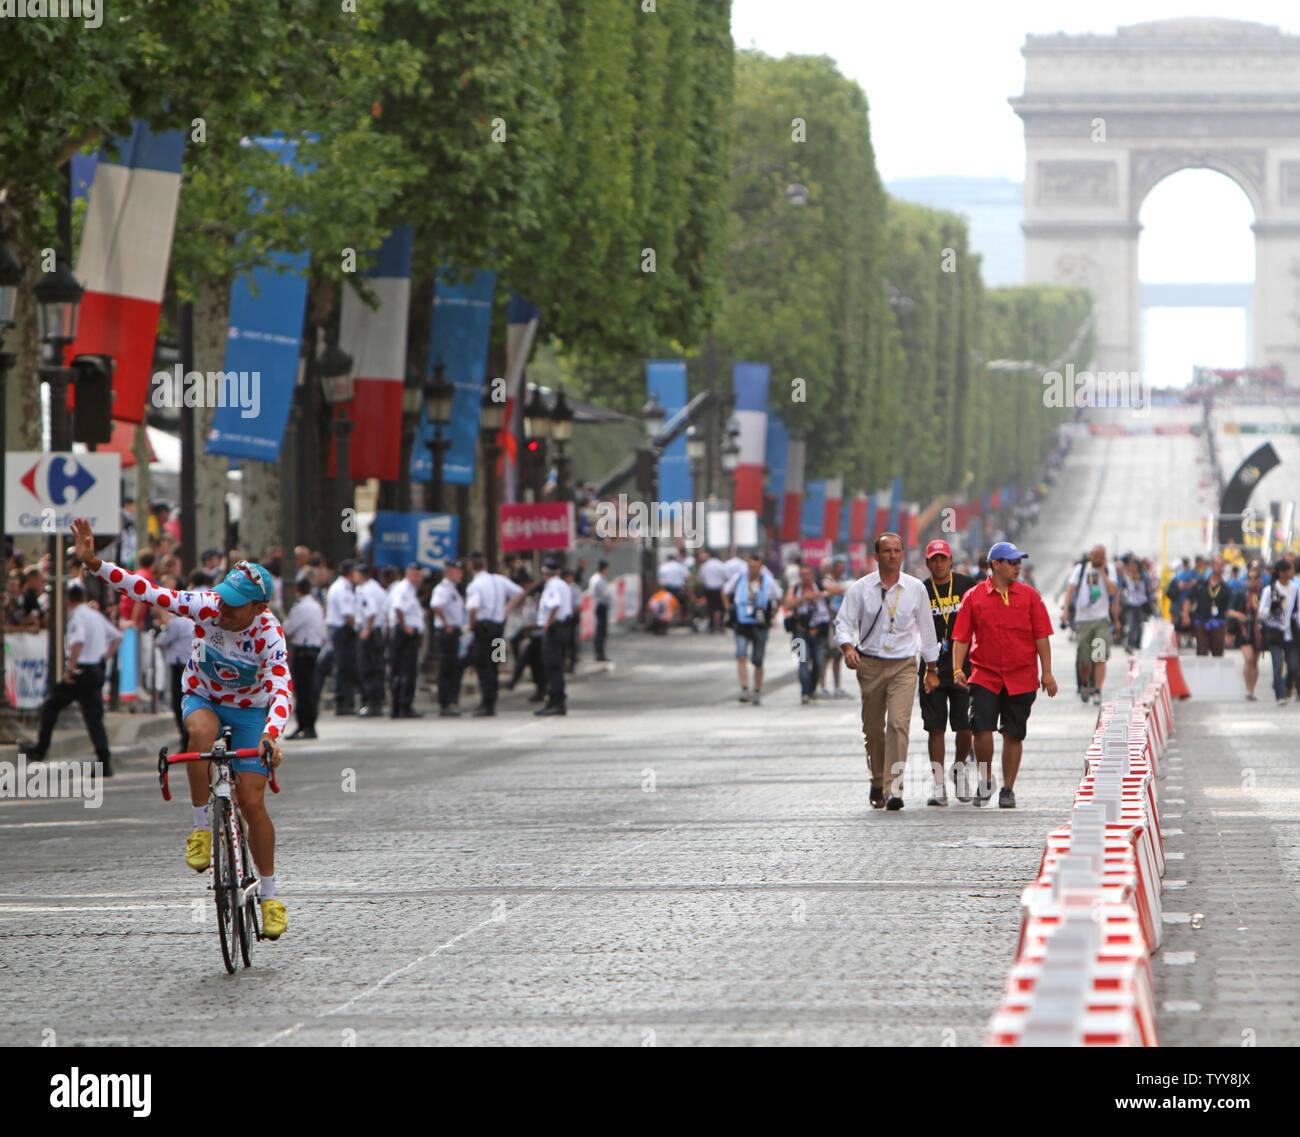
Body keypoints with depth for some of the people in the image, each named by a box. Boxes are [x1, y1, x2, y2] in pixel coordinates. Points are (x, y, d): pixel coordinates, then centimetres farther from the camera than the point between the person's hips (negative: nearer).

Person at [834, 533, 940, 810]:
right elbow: (844, 622, 2)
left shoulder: (916, 589, 5)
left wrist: (932, 669, 17)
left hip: (903, 665, -1)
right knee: (873, 728, 7)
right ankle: (877, 784, 25)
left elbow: (927, 630, 14)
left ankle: (894, 788, -22)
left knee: (898, 723, -17)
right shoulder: (861, 589, 2)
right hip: (870, 665, 1)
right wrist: (848, 647, -19)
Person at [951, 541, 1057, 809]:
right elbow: (961, 637, 3)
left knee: (1013, 734, 2)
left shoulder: (1029, 596, 6)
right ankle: (984, 780, 9)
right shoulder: (973, 597, 3)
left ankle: (1008, 789, 13)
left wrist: (1047, 673, 1)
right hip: (985, 674, -1)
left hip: (1021, 678, 1)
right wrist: (958, 669, -9)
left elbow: (1041, 636, 6)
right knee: (981, 728, -13)